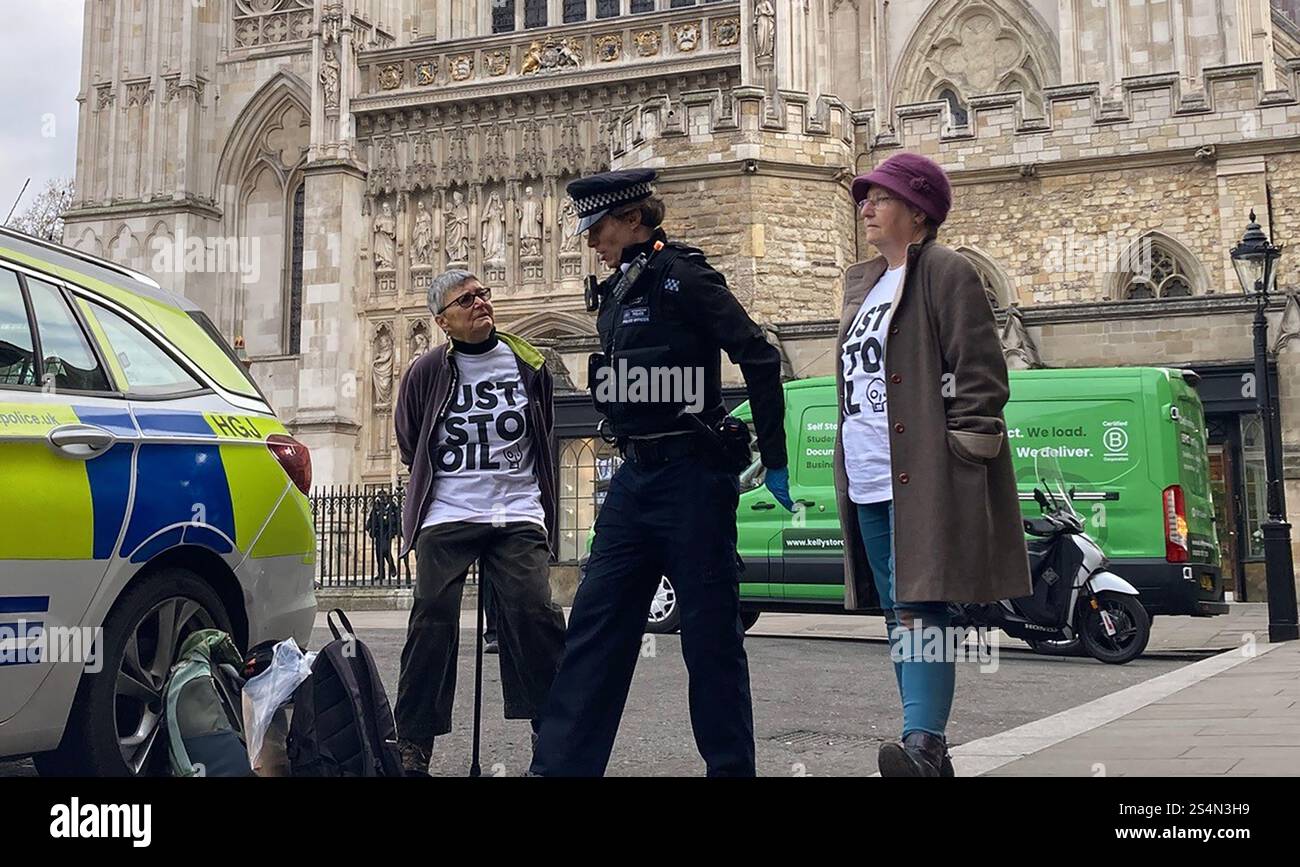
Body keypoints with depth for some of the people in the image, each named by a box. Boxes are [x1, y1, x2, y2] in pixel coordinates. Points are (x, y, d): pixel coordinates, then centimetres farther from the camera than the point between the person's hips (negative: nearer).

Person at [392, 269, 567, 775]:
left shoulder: (528, 365, 7)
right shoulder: (426, 372, 4)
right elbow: (409, 446, 18)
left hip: (519, 516, 1)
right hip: (445, 519, 0)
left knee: (534, 615, -12)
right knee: (432, 623, -6)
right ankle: (412, 744, 4)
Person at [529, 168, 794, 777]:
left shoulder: (683, 277, -10)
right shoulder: (616, 295, 14)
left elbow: (759, 358, -14)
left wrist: (774, 463, -12)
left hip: (692, 476, -8)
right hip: (634, 477, 8)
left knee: (709, 633, 1)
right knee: (593, 626, 4)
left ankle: (730, 765, 13)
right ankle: (562, 764, 8)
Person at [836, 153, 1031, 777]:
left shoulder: (946, 273, -4)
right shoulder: (863, 284, 21)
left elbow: (980, 372, -10)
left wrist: (963, 449, -17)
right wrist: (847, 472, 21)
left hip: (922, 480, -8)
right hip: (868, 483, 8)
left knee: (919, 609, -15)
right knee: (897, 614, 9)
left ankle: (923, 745, -18)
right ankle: (927, 753, 16)